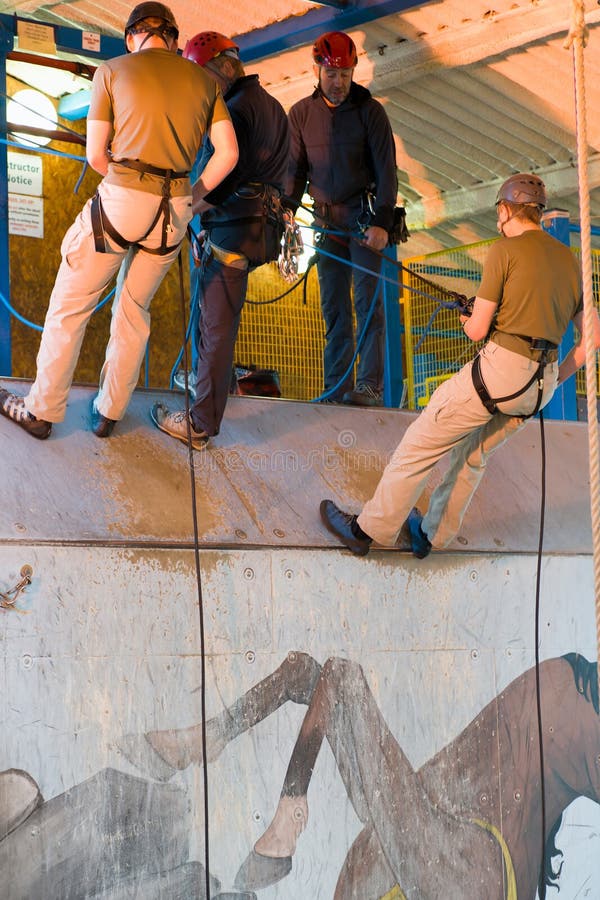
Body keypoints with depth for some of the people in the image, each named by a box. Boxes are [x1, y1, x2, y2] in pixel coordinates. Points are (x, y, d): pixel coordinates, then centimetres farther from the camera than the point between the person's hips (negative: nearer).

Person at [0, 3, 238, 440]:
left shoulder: (112, 71, 3)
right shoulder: (203, 80, 10)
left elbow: (96, 155, 1)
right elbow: (228, 153, 3)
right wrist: (193, 195, 13)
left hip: (121, 201, -3)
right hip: (174, 213, 3)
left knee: (70, 306, 10)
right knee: (134, 309, 19)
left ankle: (41, 411, 19)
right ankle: (110, 413, 28)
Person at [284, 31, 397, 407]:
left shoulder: (370, 110, -2)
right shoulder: (301, 113, 7)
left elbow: (386, 170, -5)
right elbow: (296, 168, 11)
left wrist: (382, 221, -16)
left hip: (364, 218, -3)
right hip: (328, 222, 4)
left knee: (367, 300, -11)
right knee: (334, 308, 3)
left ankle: (370, 385, -14)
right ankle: (338, 388, 4)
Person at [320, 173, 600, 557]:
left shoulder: (505, 250, -5)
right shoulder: (569, 259, 14)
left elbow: (477, 329, -6)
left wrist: (470, 322, 16)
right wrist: (557, 377, 18)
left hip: (501, 367, -7)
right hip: (543, 384, 7)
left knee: (420, 443, 4)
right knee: (473, 453, 24)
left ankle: (368, 529, 10)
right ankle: (433, 534, 34)